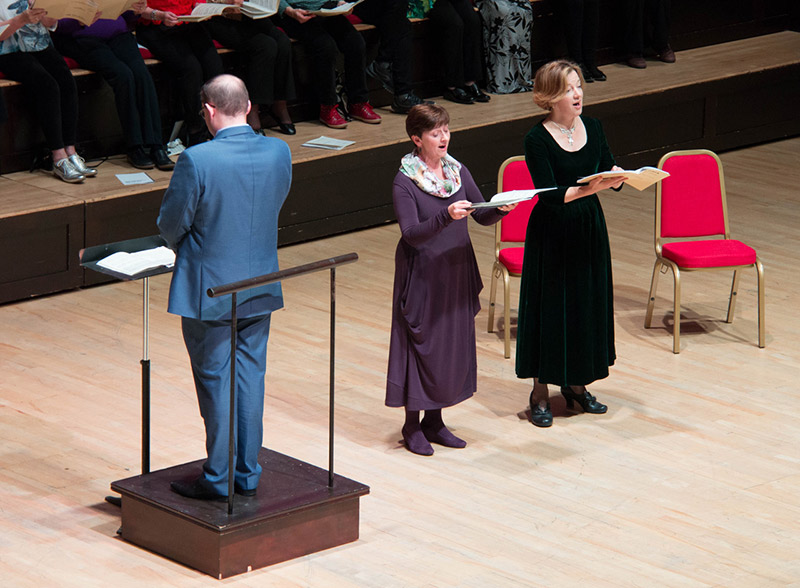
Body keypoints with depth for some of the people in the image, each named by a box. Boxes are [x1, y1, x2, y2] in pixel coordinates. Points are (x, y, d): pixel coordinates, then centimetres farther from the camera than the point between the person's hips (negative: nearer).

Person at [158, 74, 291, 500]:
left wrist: (183, 247, 9)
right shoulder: (279, 152, -6)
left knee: (216, 381, 7)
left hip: (209, 290, -5)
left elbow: (170, 224, -13)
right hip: (261, 287, 5)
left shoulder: (196, 161, -22)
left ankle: (218, 478, 15)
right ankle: (247, 473, 23)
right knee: (250, 376, 15)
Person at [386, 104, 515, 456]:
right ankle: (412, 425, 13)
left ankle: (434, 420, 24)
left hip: (457, 273, 6)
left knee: (454, 344, 11)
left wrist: (501, 209, -18)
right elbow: (412, 234, -22)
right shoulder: (405, 182, -14)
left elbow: (483, 217, 4)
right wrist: (446, 217, -36)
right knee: (421, 344, 1)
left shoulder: (458, 172, 3)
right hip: (422, 277, -6)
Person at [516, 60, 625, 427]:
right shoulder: (537, 140, -15)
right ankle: (540, 392, 11)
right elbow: (549, 193, -22)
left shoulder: (592, 128, 2)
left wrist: (617, 176, -21)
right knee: (550, 307, 1)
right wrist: (586, 189, -36)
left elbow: (611, 177, 2)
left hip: (589, 229, 6)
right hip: (552, 233, -6)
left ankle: (576, 383, 28)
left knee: (589, 303, 12)